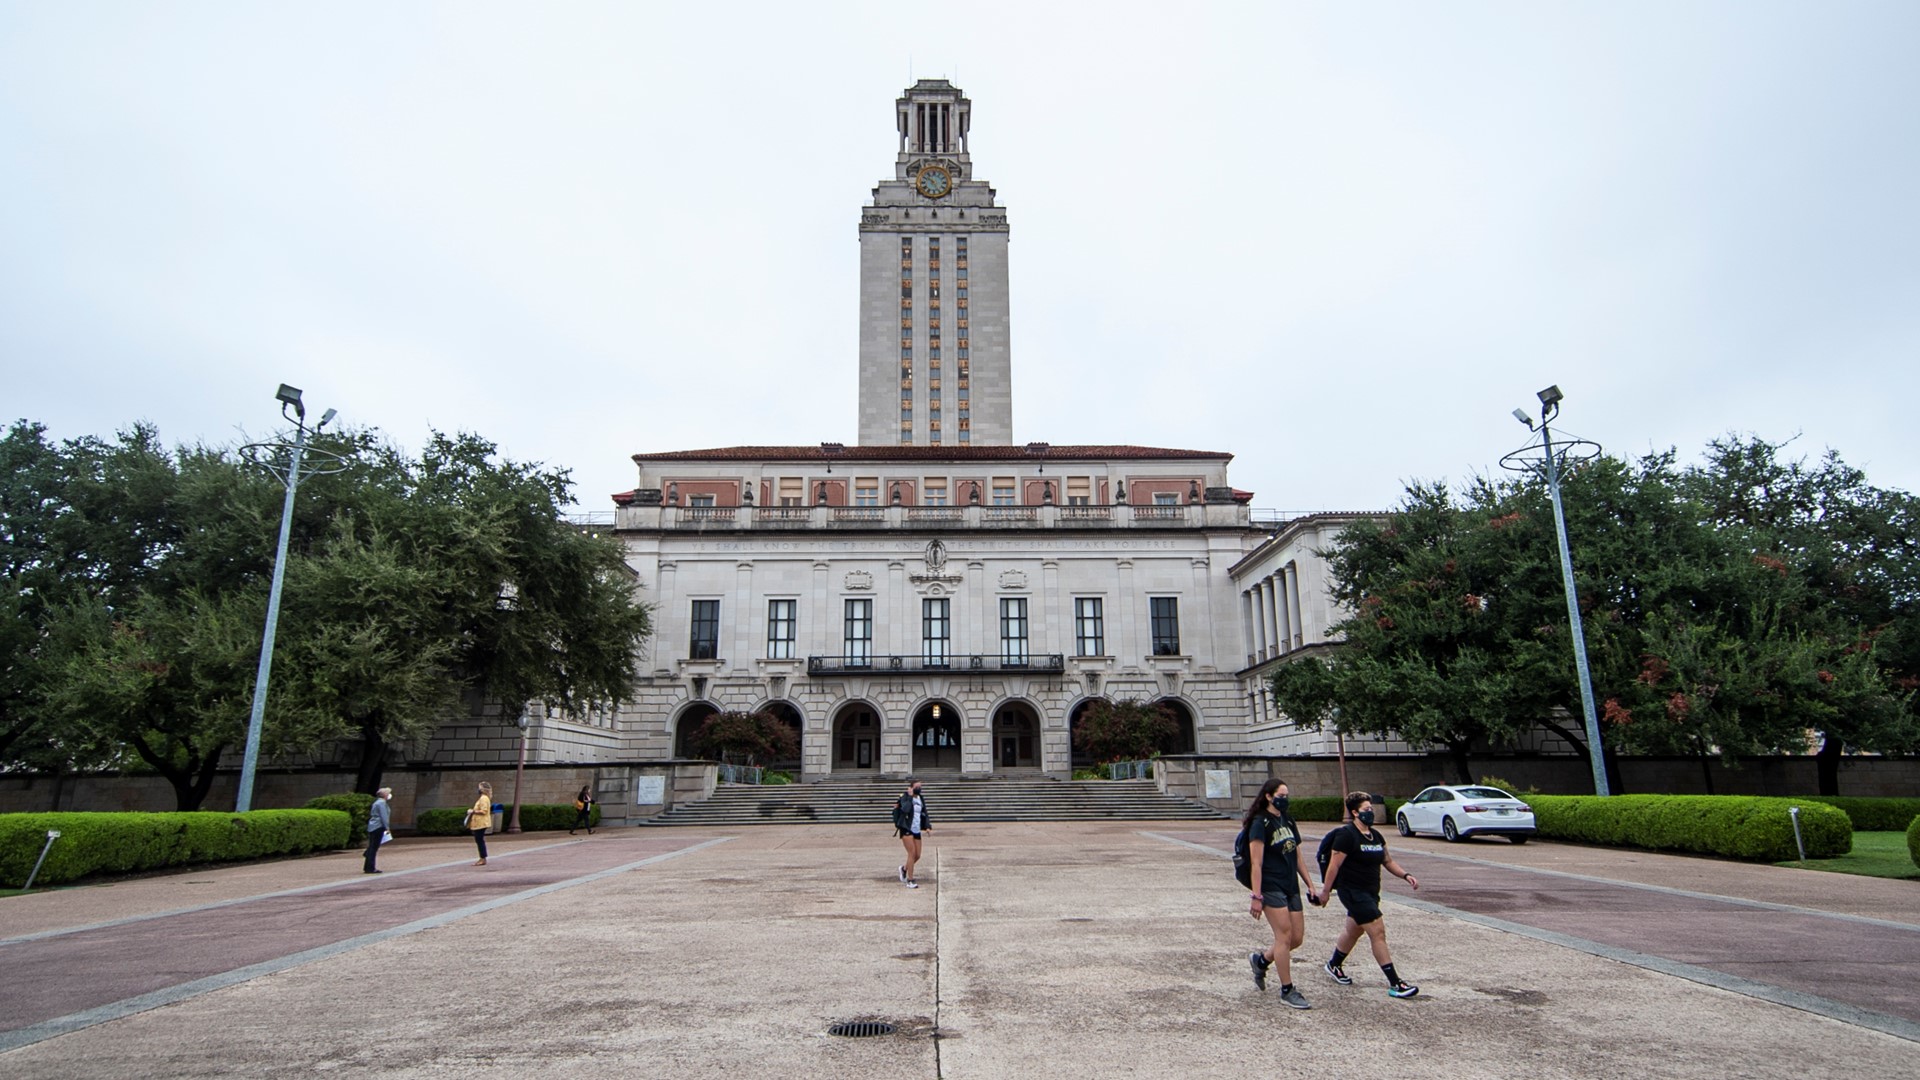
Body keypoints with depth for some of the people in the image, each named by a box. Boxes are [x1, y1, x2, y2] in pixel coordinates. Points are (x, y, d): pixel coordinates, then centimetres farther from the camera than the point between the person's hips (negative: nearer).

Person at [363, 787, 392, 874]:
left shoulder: (377, 802, 18)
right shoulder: (381, 803, -12)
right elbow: (383, 816, -17)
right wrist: (387, 827, -15)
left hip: (372, 827, 10)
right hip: (378, 827, -10)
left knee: (371, 848, 13)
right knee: (374, 848, -6)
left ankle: (367, 868, 16)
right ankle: (370, 868, -4)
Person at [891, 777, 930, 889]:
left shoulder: (920, 799, 12)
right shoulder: (904, 797, -8)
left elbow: (924, 813, 16)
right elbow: (905, 809, -28)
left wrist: (927, 826, 2)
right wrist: (910, 796, -22)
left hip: (916, 830, 7)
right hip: (906, 829, -7)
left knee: (917, 856, 6)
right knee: (912, 853, -12)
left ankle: (904, 868, 35)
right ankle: (910, 881, -3)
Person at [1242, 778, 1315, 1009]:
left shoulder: (1288, 821, 13)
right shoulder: (1260, 824, -11)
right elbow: (1256, 864, -15)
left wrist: (1309, 883, 17)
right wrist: (1257, 897, -18)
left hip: (1291, 886, 8)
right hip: (1271, 887, -8)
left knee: (1297, 937, 7)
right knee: (1284, 935, -7)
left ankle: (1260, 960, 29)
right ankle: (1287, 991, 5)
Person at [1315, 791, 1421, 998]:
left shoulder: (1376, 836, 10)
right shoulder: (1347, 835, -15)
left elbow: (1388, 861, 20)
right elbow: (1334, 866, -14)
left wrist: (1405, 875, 4)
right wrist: (1325, 891, -12)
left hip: (1370, 892, 9)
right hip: (1352, 892, -8)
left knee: (1353, 931, 20)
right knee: (1378, 932, -12)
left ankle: (1334, 965, 41)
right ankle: (1395, 984, -7)